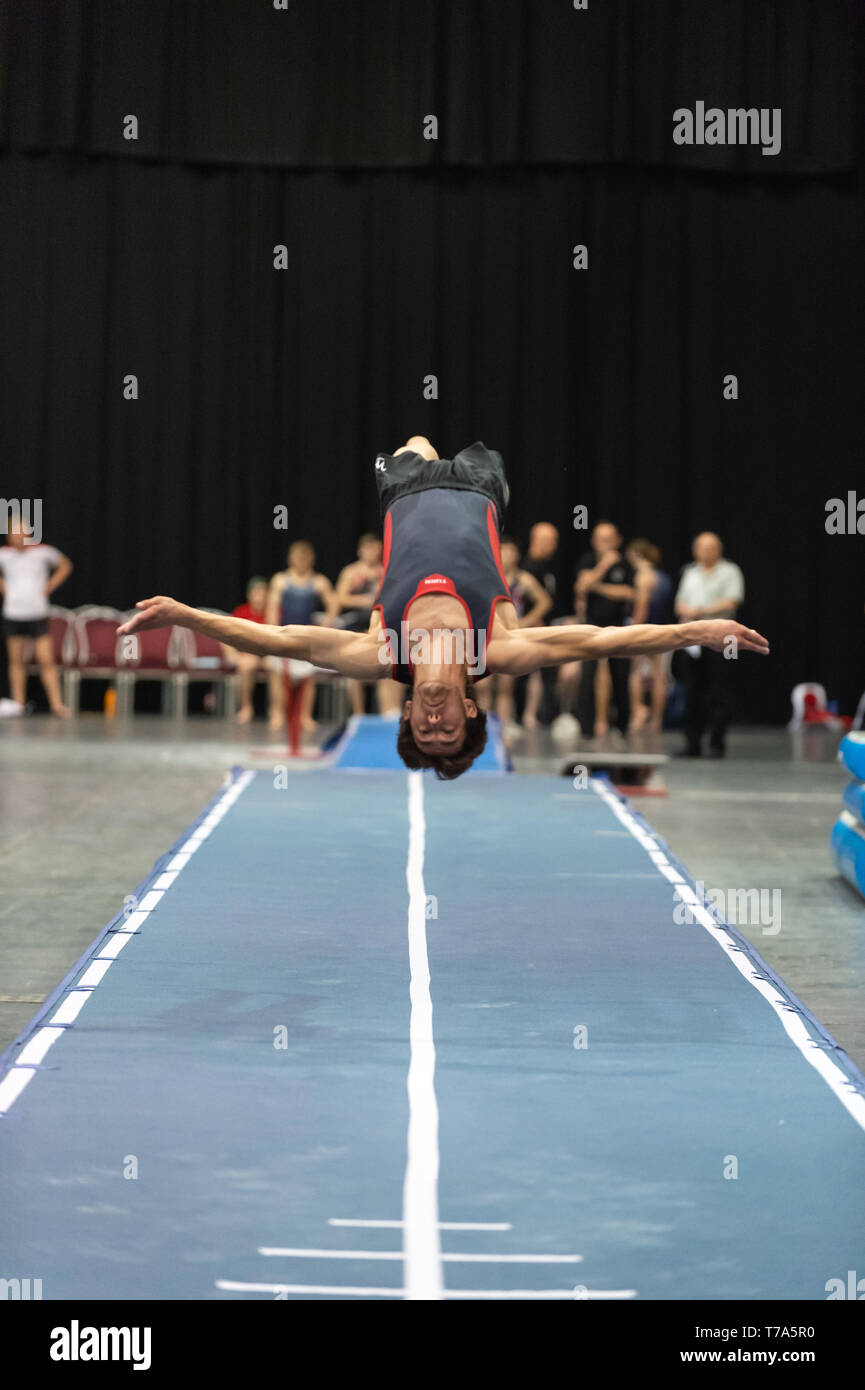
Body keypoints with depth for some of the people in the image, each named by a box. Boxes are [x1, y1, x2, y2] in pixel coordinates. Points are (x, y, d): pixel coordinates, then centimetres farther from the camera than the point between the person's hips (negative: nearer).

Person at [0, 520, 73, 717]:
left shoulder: (43, 552, -5)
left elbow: (65, 565, 11)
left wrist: (49, 586, 2)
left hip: (37, 614, -2)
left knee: (47, 660, -8)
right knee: (16, 661, 5)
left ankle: (56, 704, -9)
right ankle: (18, 704, 10)